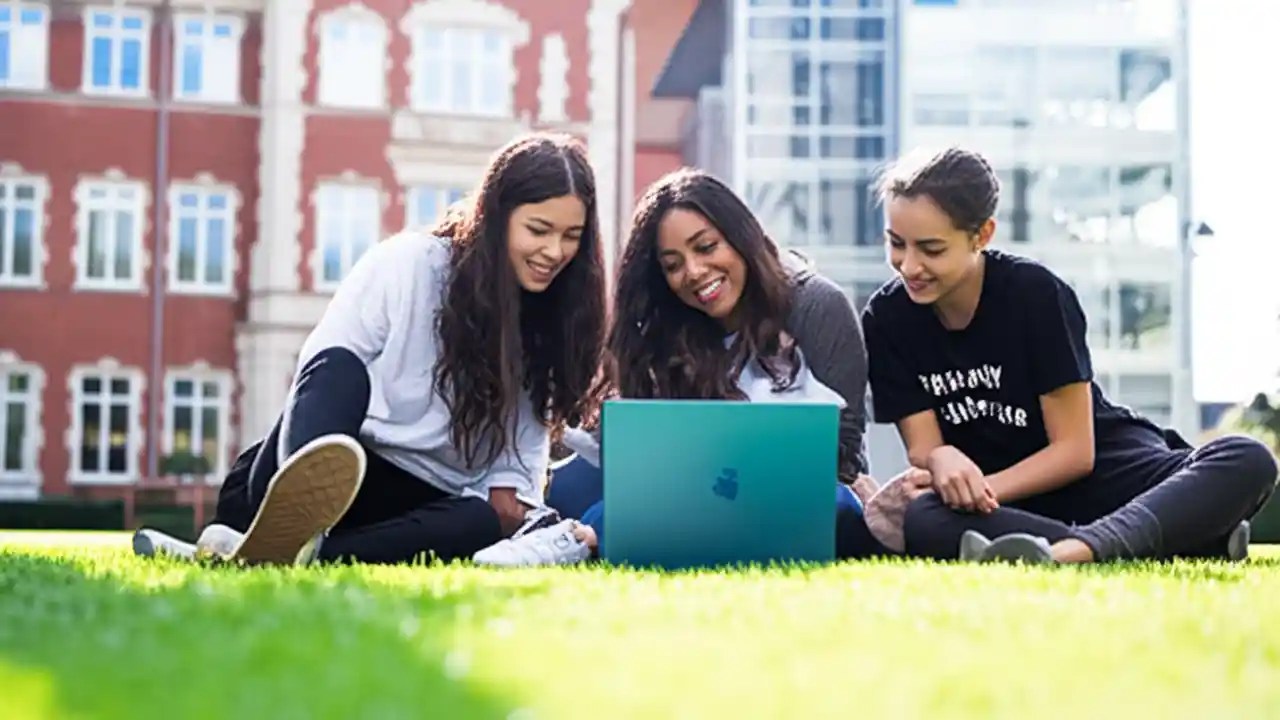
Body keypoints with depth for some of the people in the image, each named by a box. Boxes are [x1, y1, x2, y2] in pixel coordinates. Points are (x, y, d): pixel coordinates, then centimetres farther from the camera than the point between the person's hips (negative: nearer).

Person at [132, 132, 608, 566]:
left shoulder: (555, 317, 7)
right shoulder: (406, 262, -5)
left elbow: (526, 439, 12)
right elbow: (326, 361, -10)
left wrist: (510, 492, -8)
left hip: (421, 507, 3)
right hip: (335, 469, -3)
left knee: (485, 525, -33)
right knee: (339, 368, -33)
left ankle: (290, 550, -49)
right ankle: (293, 521, -64)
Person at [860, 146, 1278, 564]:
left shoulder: (1035, 293, -15)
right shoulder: (887, 318, -6)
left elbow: (1075, 449, -13)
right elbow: (923, 448, -7)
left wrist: (981, 490, -27)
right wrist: (942, 461, -31)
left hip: (1104, 472, -1)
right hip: (1011, 506, 1)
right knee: (920, 520, -36)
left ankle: (1069, 552, -52)